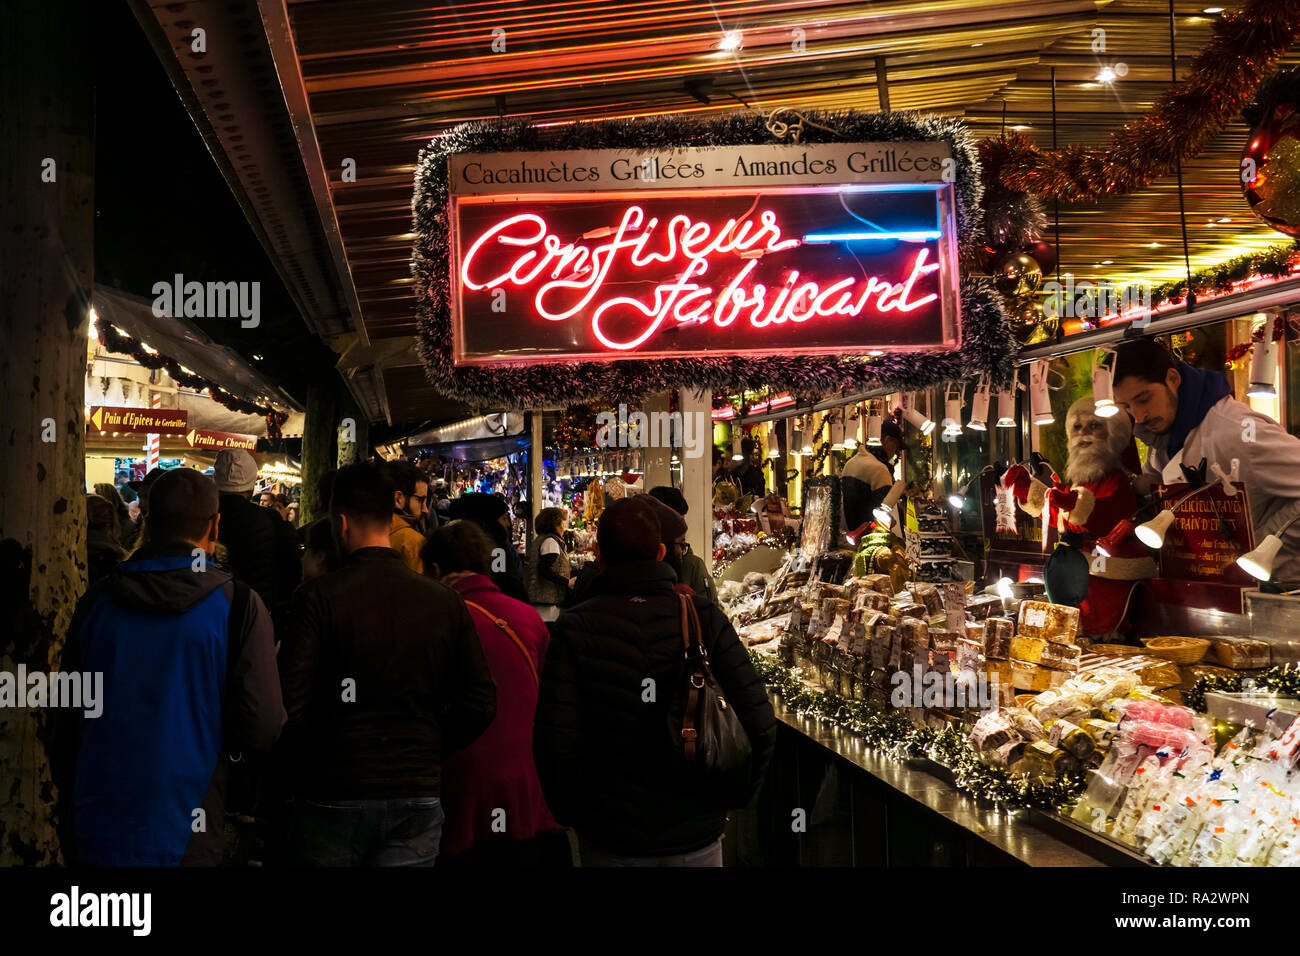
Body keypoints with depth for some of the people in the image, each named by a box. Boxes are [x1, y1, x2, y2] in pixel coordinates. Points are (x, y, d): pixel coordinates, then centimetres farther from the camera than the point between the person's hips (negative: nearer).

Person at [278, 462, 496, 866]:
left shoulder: (319, 597, -11)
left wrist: (302, 768, 3)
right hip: (418, 795, 2)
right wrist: (431, 751, 10)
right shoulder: (446, 601, -2)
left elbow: (289, 701, -14)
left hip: (333, 799, -2)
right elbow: (481, 702, -2)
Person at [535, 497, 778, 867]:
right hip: (697, 836, 1)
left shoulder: (573, 628, -10)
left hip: (609, 840, -1)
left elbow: (555, 742, -17)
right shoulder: (704, 617, -7)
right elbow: (759, 725, -11)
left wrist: (572, 813, -1)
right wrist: (729, 797, 3)